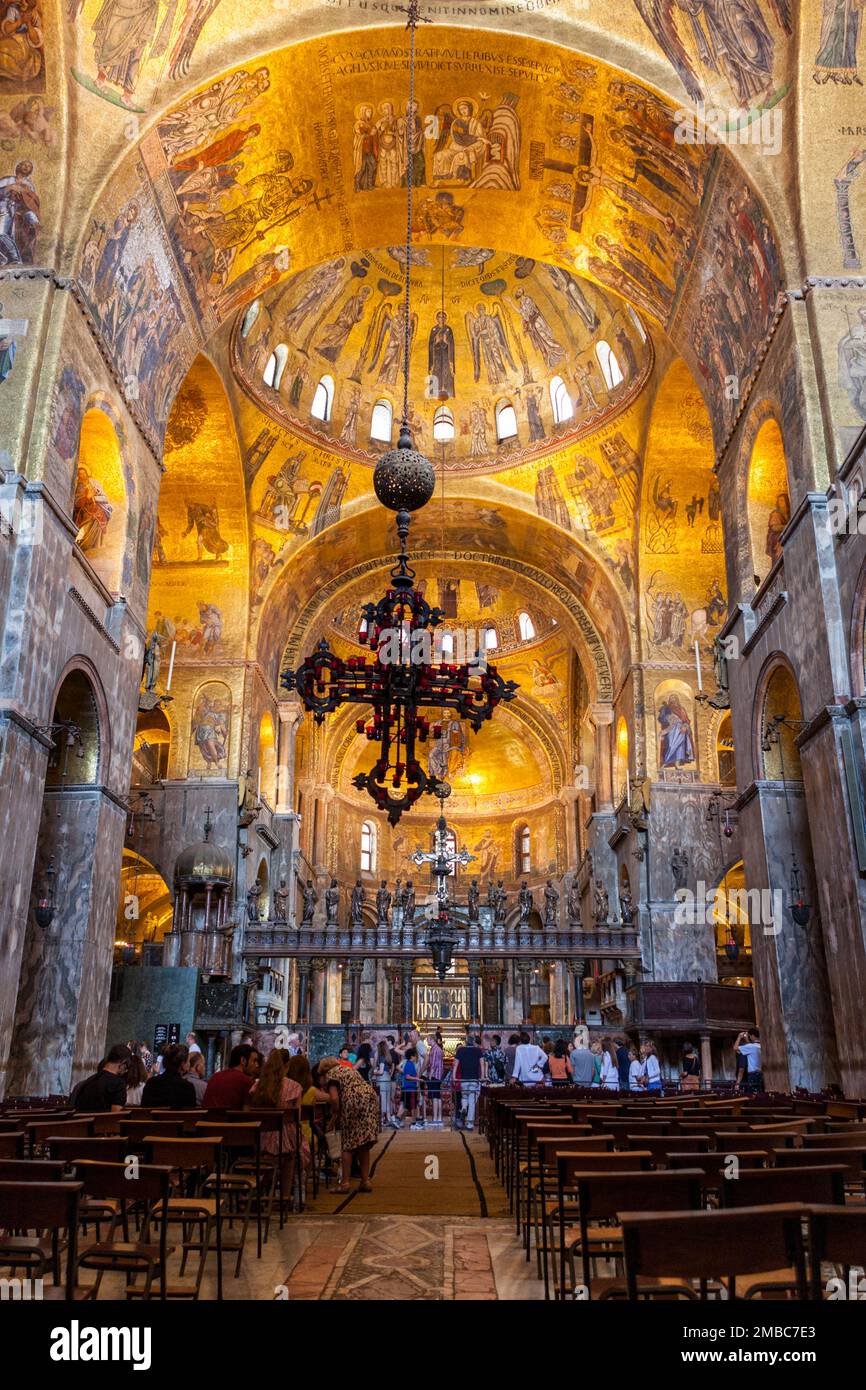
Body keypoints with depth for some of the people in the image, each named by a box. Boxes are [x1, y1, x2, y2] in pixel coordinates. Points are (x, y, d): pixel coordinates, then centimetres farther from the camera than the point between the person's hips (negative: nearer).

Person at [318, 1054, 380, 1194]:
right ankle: (365, 1181, 14)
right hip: (371, 1097, 7)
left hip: (354, 1101, -7)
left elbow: (334, 1098, -9)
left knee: (348, 1145, 5)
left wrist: (337, 1115, 7)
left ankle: (345, 1183, 7)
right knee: (363, 1144, 14)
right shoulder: (348, 1069, 30)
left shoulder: (331, 1075, 7)